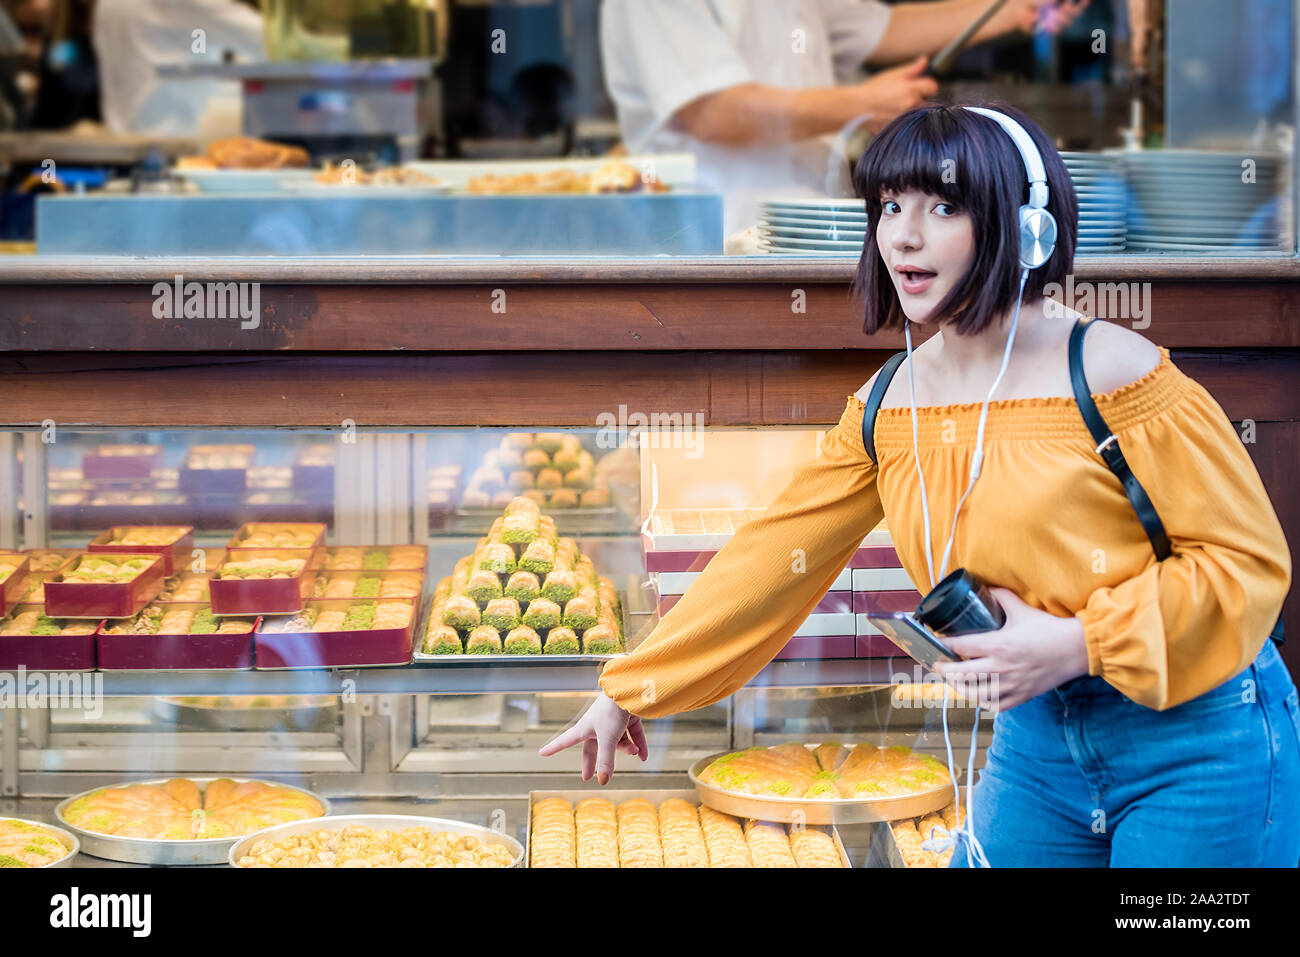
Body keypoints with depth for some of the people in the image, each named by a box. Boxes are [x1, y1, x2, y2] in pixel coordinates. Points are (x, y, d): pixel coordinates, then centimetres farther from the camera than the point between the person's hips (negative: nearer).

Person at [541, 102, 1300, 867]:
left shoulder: (1112, 374, -16)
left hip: (1196, 742, -5)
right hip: (1036, 740, 5)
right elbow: (771, 557, 7)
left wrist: (1077, 643, -20)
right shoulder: (885, 410, 1)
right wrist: (630, 689, 10)